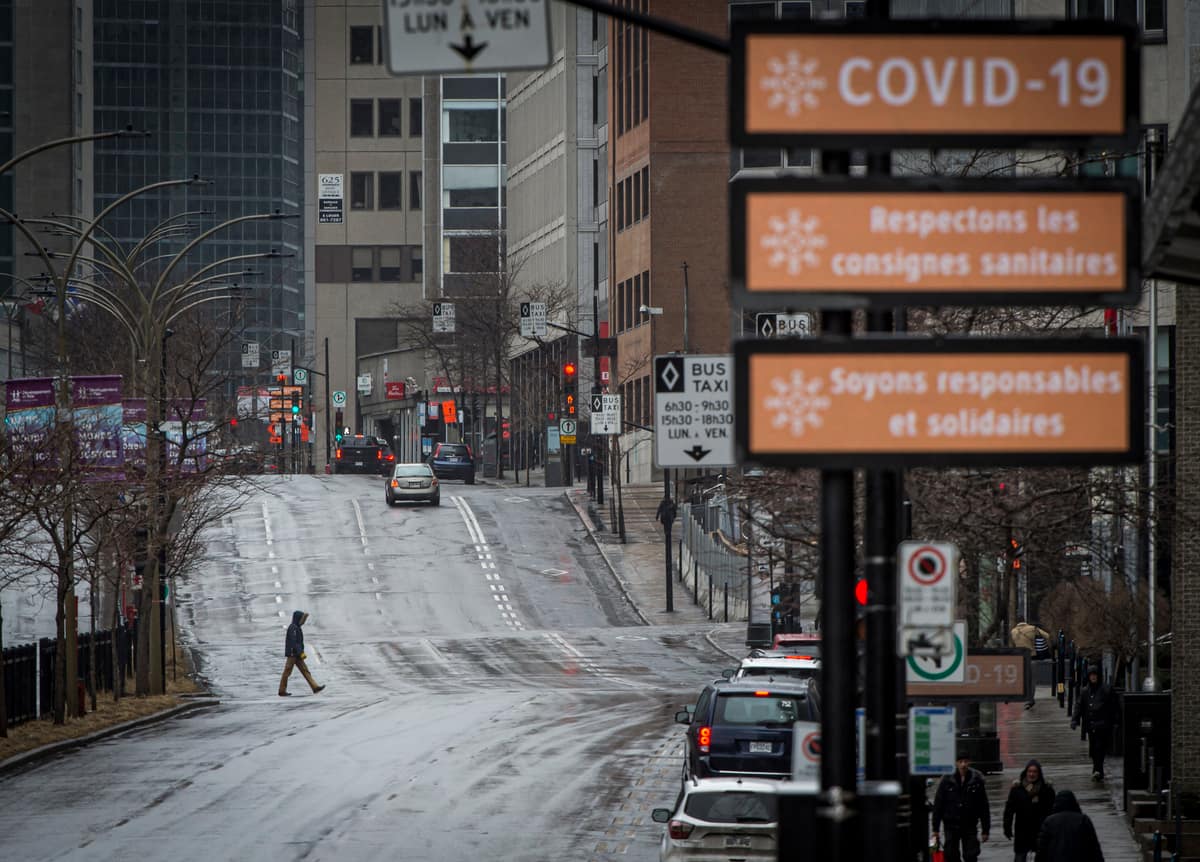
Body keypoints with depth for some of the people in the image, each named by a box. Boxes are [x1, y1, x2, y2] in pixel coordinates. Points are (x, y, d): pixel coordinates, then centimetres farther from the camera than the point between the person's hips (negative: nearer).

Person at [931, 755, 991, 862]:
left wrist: (985, 830, 1)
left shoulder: (977, 780, -1)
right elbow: (938, 805, 1)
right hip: (951, 825, 0)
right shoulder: (947, 780, -2)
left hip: (969, 825, 0)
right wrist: (936, 828, -1)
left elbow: (984, 807, 3)